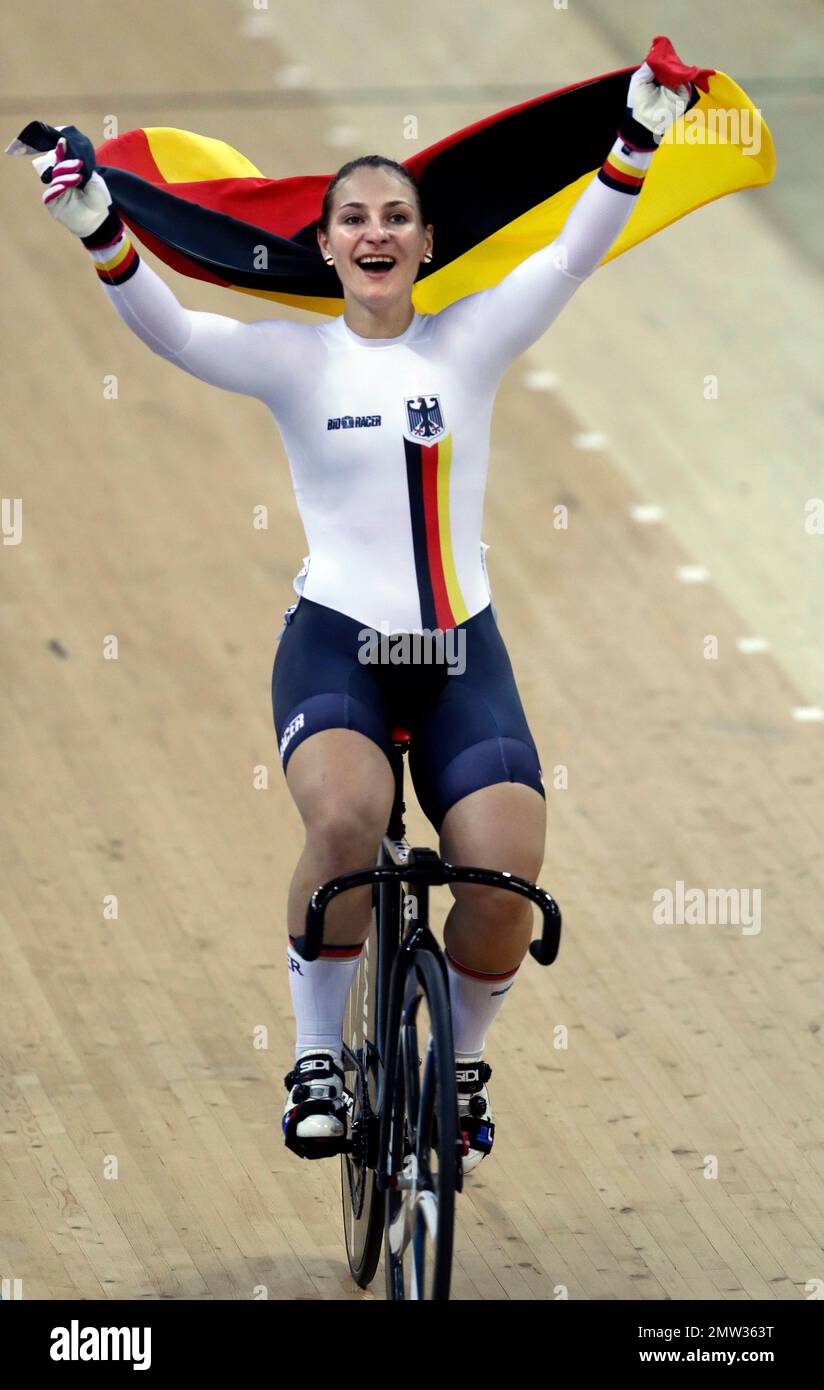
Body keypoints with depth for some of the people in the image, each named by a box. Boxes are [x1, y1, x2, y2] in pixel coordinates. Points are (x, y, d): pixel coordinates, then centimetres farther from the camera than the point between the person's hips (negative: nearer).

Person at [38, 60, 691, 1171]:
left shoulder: (472, 340, 6)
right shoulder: (295, 359, 1)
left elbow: (575, 254, -6)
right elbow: (170, 332, -14)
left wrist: (637, 140, -20)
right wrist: (101, 235, -31)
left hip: (461, 654, 2)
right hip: (335, 646, -2)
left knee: (507, 870, -19)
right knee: (347, 819, -33)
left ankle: (460, 1062, 11)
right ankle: (318, 1057, -12)